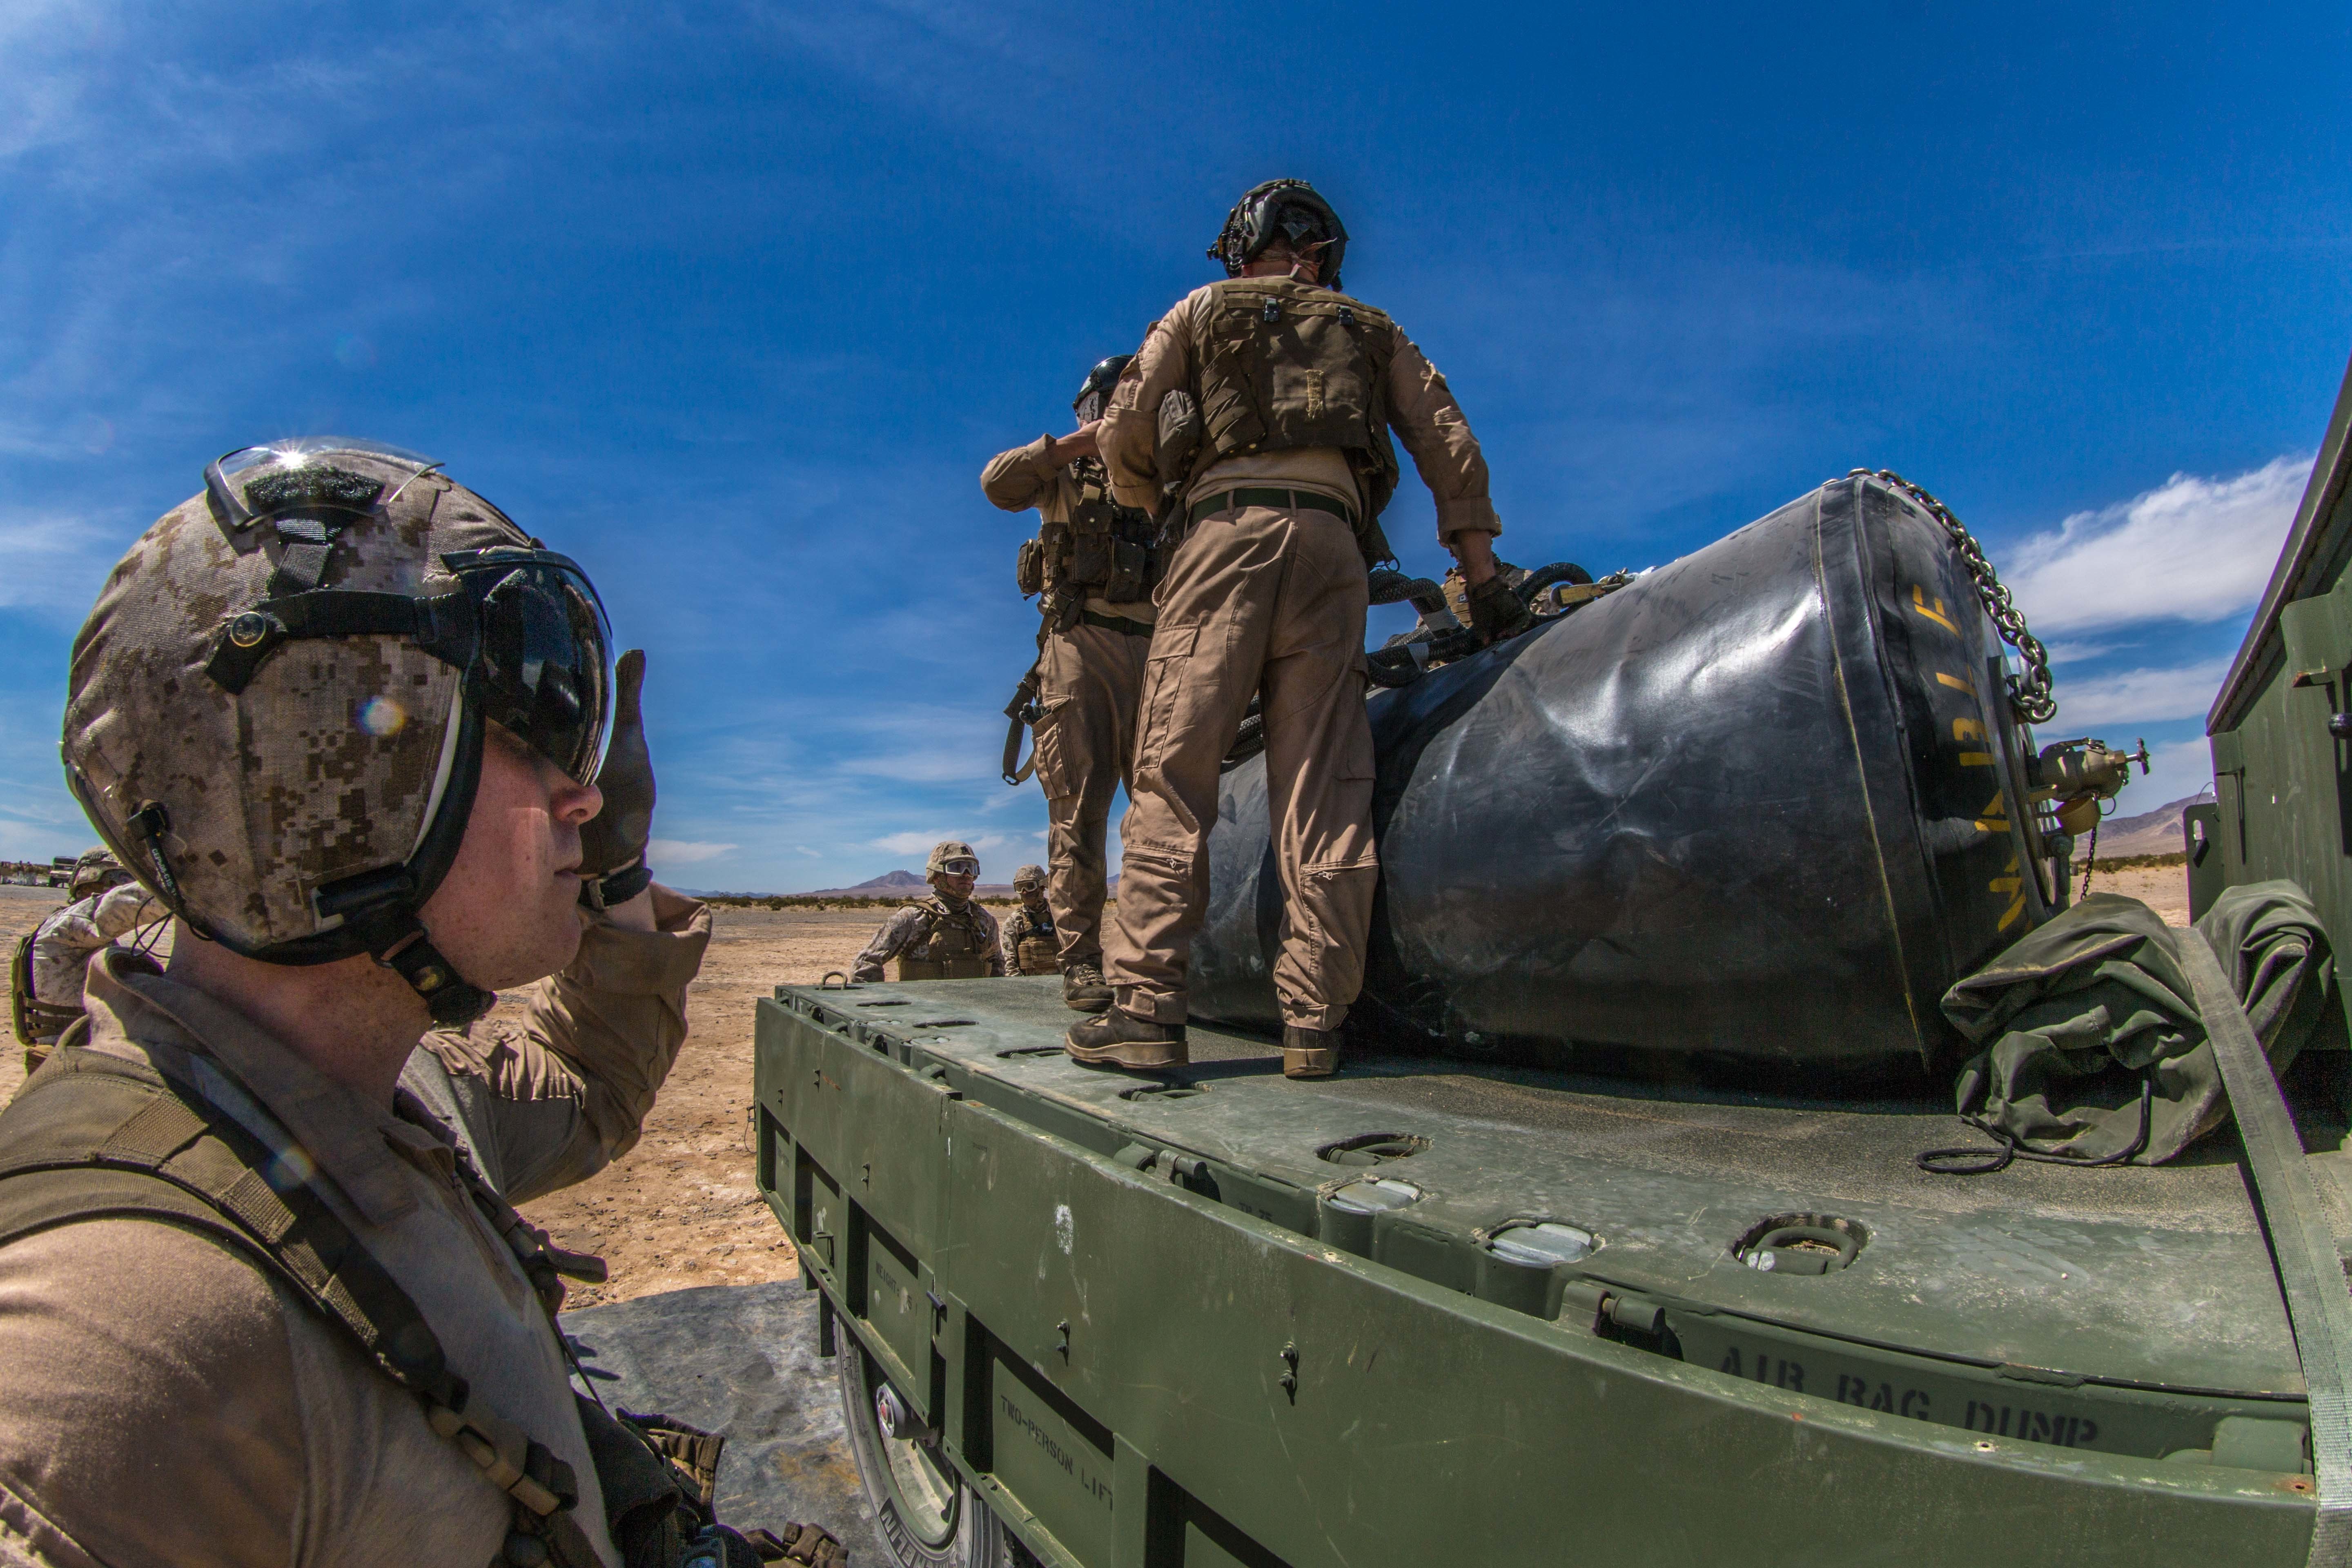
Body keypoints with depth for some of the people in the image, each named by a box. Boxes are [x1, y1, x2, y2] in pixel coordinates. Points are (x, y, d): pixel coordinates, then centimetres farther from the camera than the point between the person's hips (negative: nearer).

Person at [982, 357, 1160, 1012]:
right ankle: (1080, 961, -4)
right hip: (1081, 645, -3)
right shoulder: (1064, 472, 15)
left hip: (1154, 648, 4)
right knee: (1079, 811, -6)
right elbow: (998, 482, -5)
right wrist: (1092, 437, -8)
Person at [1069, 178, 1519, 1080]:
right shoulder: (1373, 333, 29)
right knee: (1325, 790, -3)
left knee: (1174, 772, -6)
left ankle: (1147, 1011, -13)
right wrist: (1482, 576, 16)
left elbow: (1124, 432, 14)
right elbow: (1449, 445, 19)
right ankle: (1315, 1024, -5)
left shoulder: (1202, 311, 24)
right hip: (1333, 544, 2)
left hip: (1228, 530, -2)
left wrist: (1144, 501, 33)